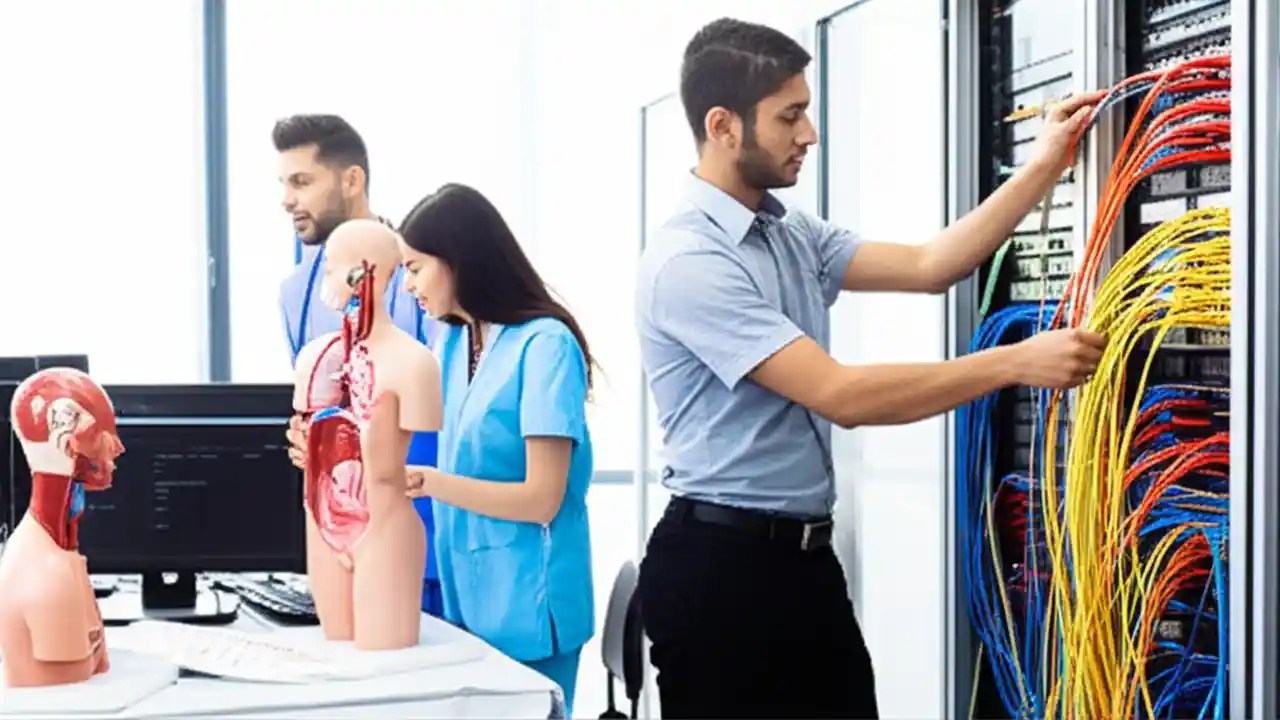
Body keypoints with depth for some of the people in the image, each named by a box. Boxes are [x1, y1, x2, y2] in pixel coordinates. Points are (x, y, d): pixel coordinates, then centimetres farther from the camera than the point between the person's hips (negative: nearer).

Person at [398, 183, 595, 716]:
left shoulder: (545, 344, -15)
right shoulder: (450, 342, 9)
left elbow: (541, 499, -17)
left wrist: (428, 483, -24)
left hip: (524, 601, -7)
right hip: (462, 593, 7)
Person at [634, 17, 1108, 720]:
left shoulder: (795, 234, 9)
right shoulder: (689, 261, -19)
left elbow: (929, 266, 8)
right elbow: (840, 394, -24)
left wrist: (1045, 165, 4)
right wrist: (1017, 362, -23)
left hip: (806, 555, 8)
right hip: (721, 565, -8)